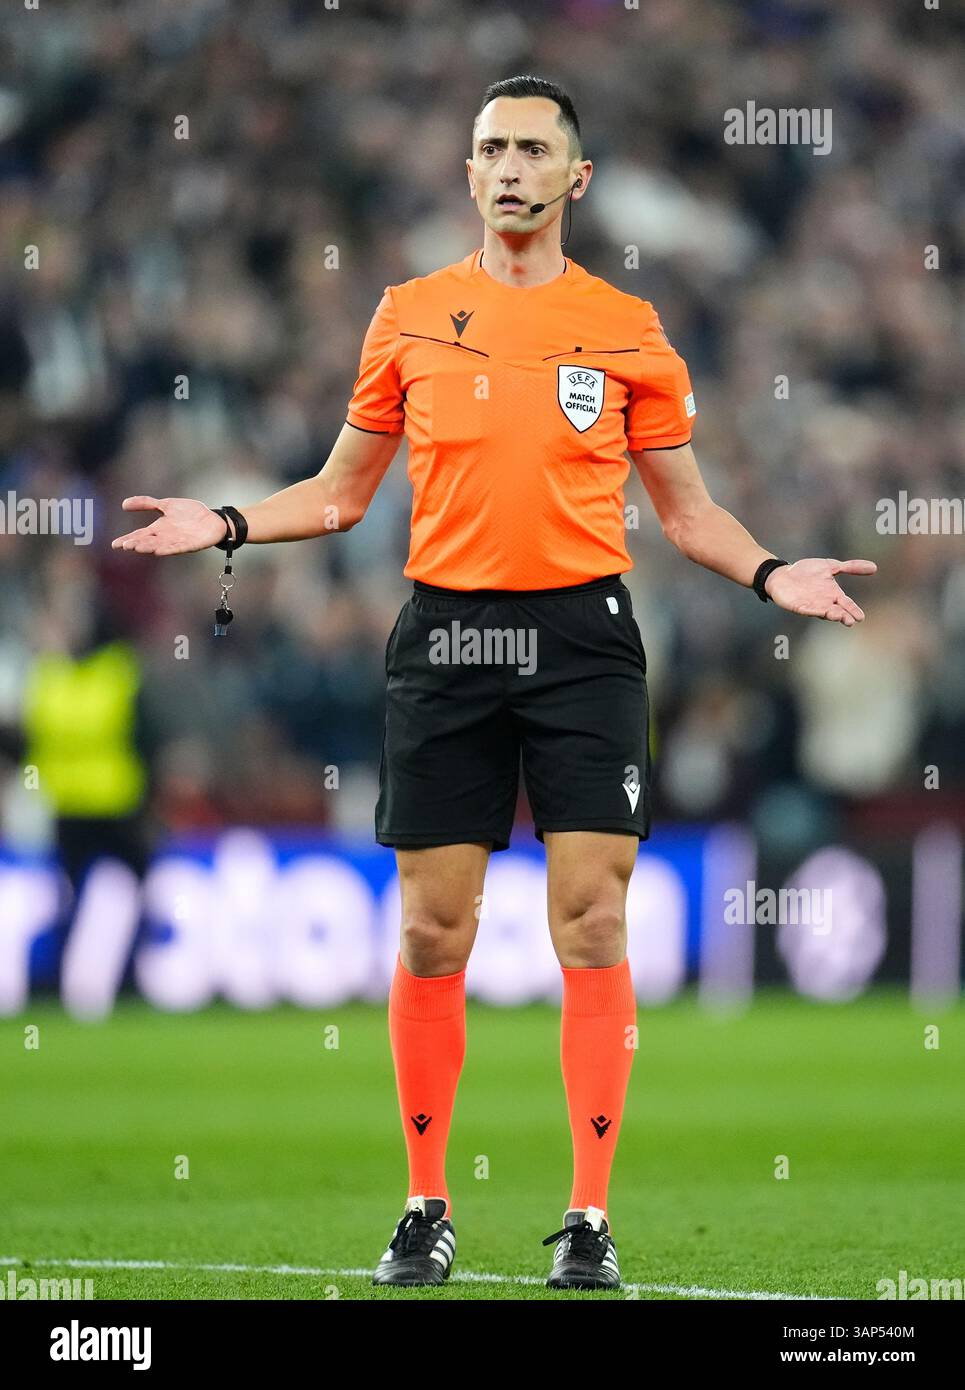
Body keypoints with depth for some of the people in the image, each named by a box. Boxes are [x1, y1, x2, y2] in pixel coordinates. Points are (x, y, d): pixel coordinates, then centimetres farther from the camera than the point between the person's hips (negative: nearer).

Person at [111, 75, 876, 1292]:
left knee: (593, 928, -6)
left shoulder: (627, 329, 5)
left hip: (583, 637, -1)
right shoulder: (409, 317, 8)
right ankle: (427, 1209, 13)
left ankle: (589, 1218, -1)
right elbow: (342, 492, 15)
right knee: (432, 931, 1)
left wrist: (769, 574, -6)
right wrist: (226, 525, 0)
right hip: (446, 636, 1)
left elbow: (685, 507, 11)